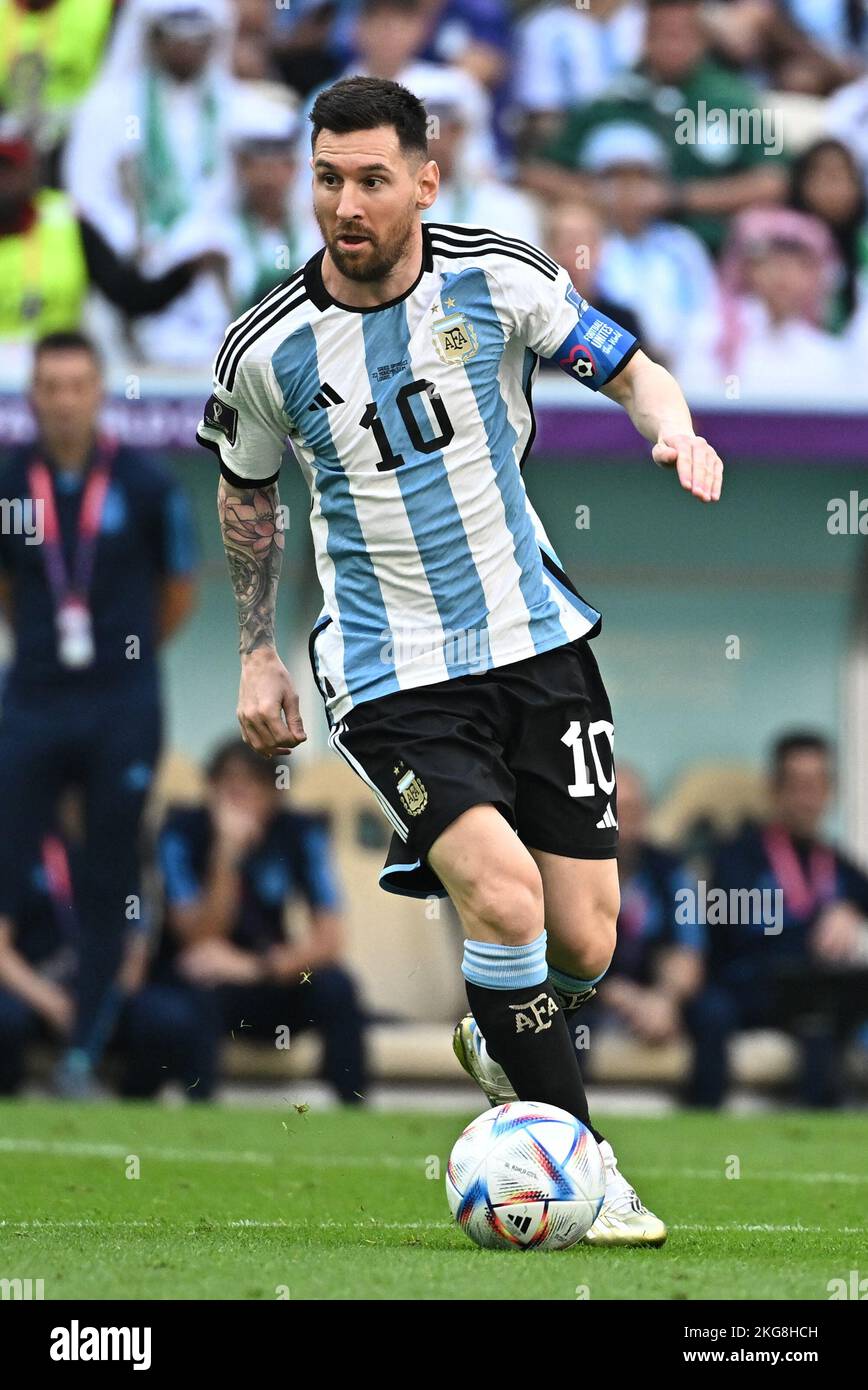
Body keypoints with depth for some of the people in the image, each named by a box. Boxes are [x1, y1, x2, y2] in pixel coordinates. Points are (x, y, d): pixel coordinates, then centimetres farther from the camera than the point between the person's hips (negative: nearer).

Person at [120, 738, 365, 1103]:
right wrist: (227, 852, -32)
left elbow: (328, 940, -15)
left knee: (334, 985, -28)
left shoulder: (300, 833, -6)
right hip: (190, 988, -3)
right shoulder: (183, 830, -12)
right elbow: (201, 939, -20)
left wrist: (252, 967, -30)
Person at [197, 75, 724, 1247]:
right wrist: (257, 654, 14)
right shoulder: (268, 350, -8)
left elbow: (632, 370, 5)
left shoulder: (500, 280, -7)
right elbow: (247, 492, 11)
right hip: (390, 675, -2)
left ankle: (501, 1045, 39)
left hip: (538, 640, 2)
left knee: (582, 946, 2)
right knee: (501, 888, -26)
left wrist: (677, 432, -17)